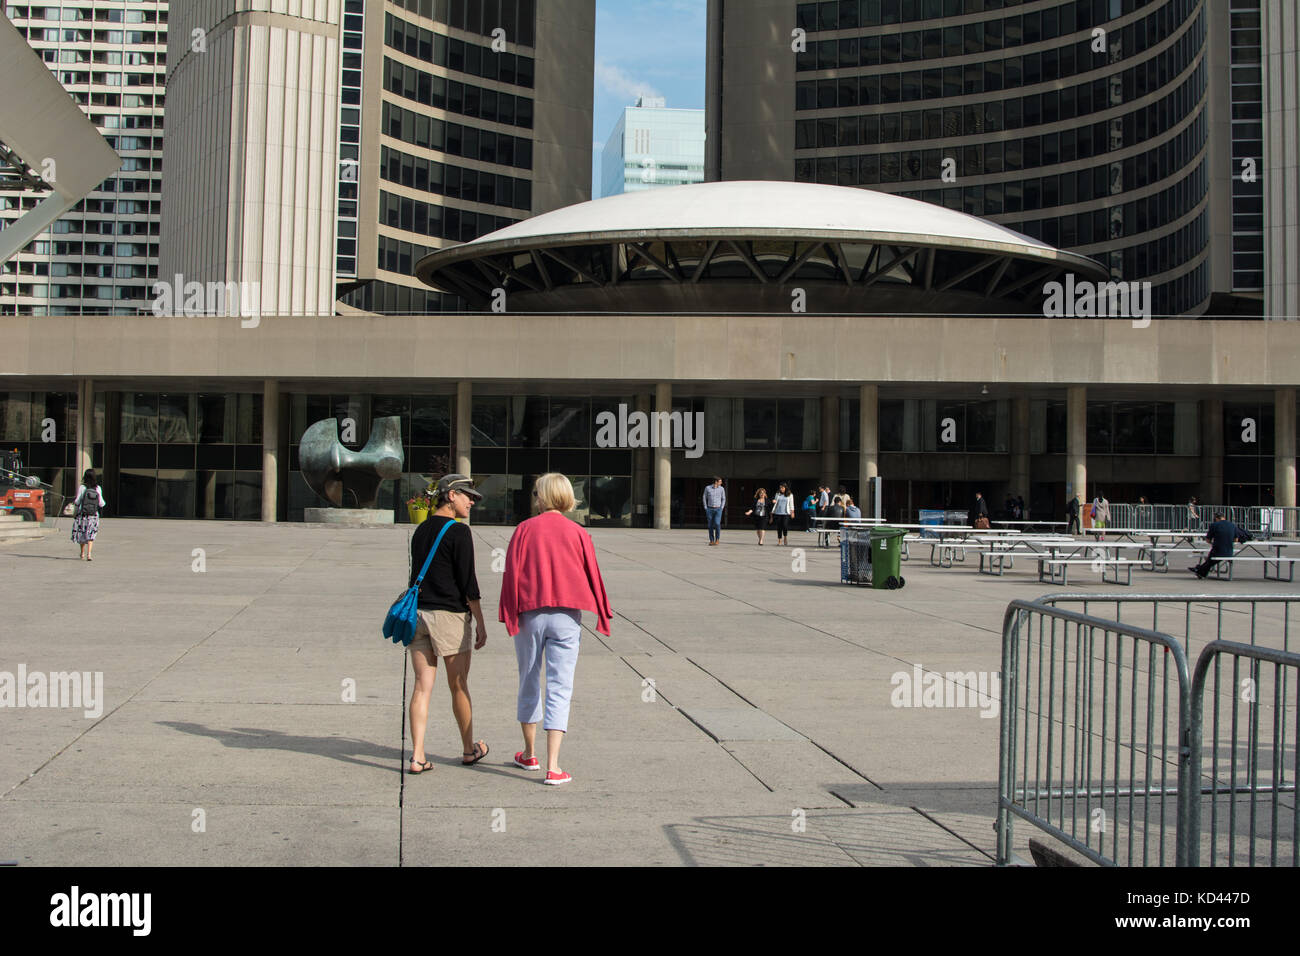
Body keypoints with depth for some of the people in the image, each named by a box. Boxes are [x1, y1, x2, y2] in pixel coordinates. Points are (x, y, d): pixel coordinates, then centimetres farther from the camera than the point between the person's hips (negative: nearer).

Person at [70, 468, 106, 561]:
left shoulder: (82, 487, -9)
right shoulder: (98, 488, -4)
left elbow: (77, 501, -8)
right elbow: (101, 503, -3)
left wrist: (74, 501, 11)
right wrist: (103, 503, 18)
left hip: (82, 514, -1)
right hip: (94, 515, 1)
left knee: (82, 534, 14)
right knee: (90, 535, 6)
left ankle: (82, 554, 20)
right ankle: (88, 554, -8)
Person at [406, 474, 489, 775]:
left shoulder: (420, 530, 13)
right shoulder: (458, 531, -10)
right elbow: (467, 581, -12)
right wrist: (480, 623, -7)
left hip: (418, 613, 6)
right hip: (450, 614, -6)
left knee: (422, 686, 3)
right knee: (459, 686, 8)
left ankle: (417, 756, -2)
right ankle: (469, 749, 23)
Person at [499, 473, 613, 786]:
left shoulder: (524, 529, 0)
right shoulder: (578, 533, 1)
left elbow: (511, 572, -3)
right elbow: (592, 575, 6)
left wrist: (509, 615, 2)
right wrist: (602, 613, 17)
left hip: (529, 615, 0)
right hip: (566, 616, 0)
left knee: (529, 683, 16)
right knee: (560, 689, 0)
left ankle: (529, 754, 30)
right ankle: (552, 767, -6)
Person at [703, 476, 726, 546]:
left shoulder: (721, 489, -2)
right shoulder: (708, 488, -4)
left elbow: (723, 499, 7)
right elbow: (705, 498, 6)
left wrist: (721, 508, -3)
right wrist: (706, 509, -1)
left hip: (718, 509, -1)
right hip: (710, 509, 1)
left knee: (717, 523, -18)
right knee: (711, 525, 2)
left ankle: (717, 538, 1)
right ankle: (711, 541, 13)